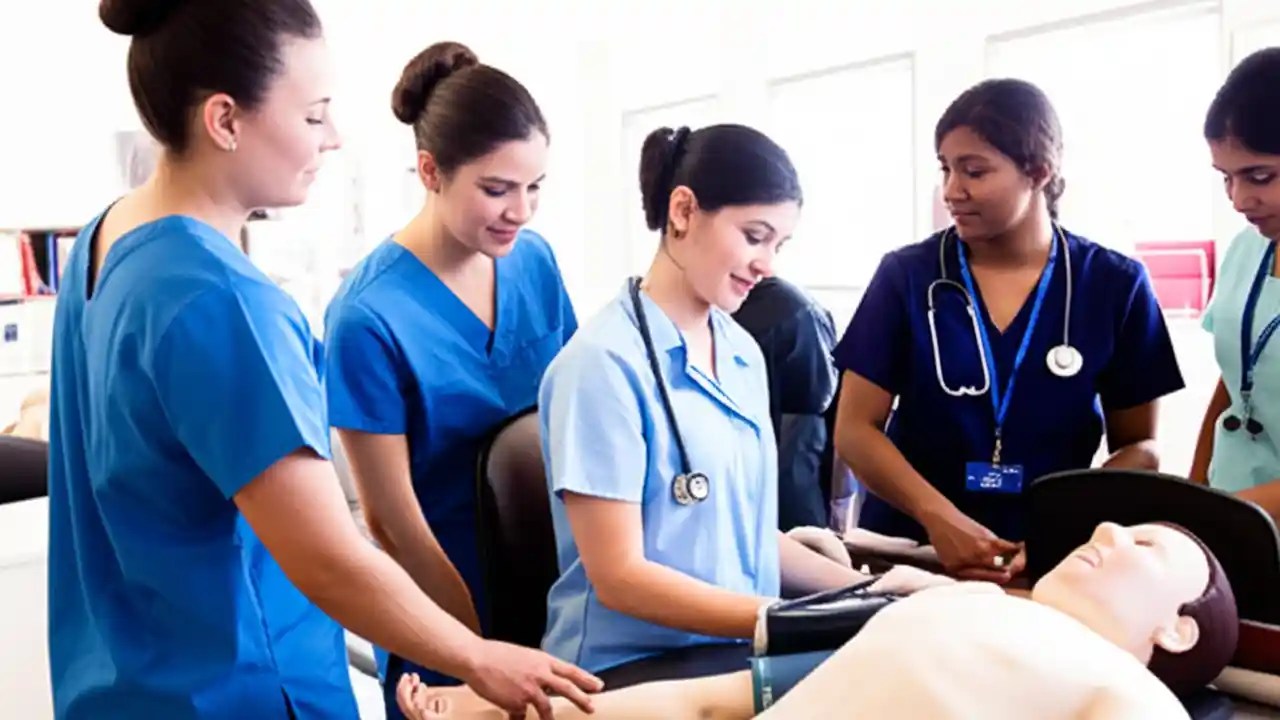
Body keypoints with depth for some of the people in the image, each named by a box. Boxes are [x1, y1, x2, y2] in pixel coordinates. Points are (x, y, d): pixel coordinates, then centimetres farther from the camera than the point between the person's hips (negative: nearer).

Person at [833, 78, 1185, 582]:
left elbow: (1138, 444, 5)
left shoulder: (1115, 285, 1)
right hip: (910, 548, 0)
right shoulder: (906, 276, -1)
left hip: (1050, 559, 1)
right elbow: (855, 429, -2)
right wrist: (938, 517, -17)